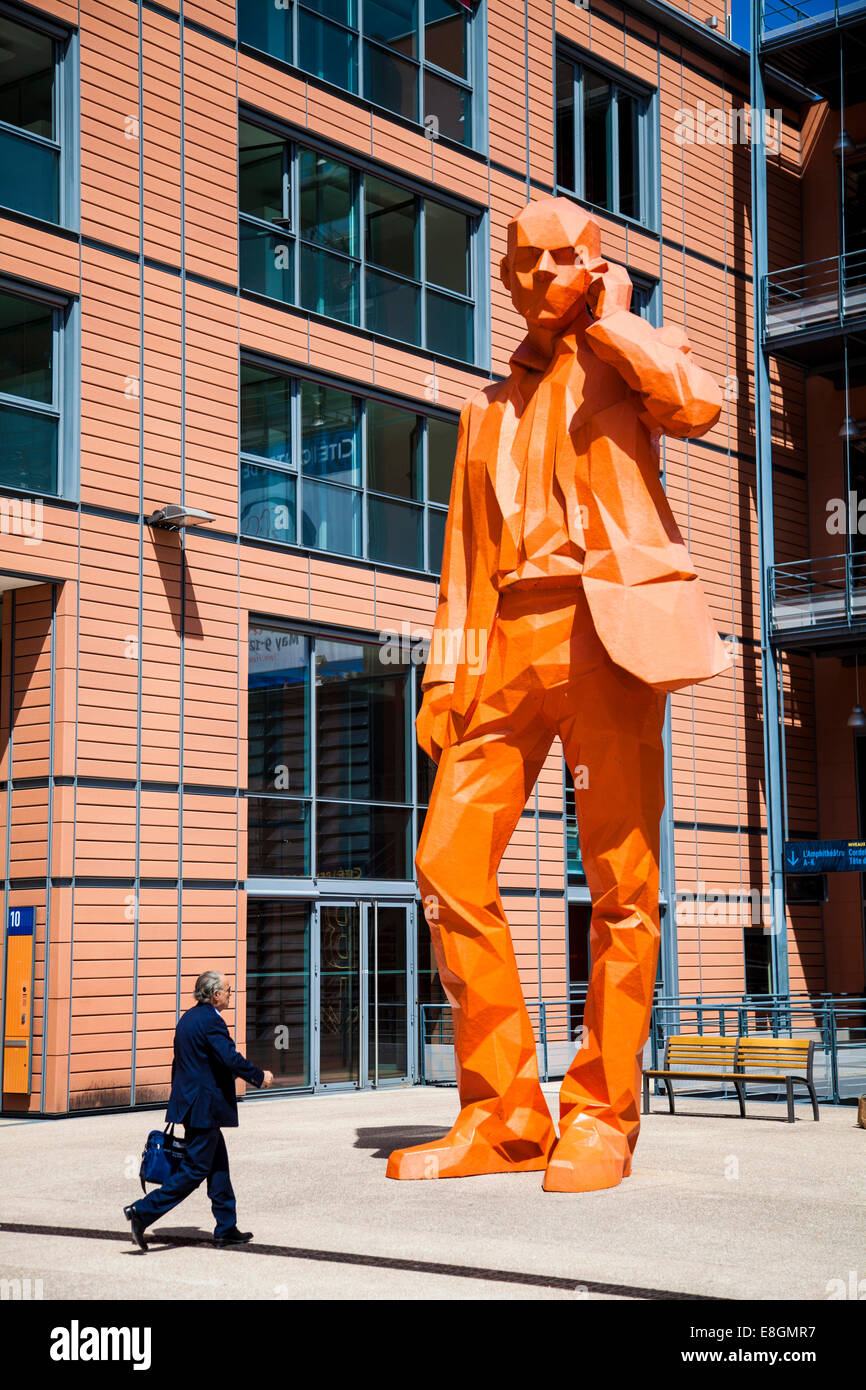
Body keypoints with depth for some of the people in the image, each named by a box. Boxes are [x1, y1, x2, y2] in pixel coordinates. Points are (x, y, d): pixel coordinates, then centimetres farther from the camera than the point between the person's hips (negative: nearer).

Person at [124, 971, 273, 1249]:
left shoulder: (187, 1018, 13)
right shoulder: (211, 1021, -17)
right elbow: (231, 1059, -23)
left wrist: (180, 1103, 23)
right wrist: (260, 1076, -8)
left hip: (189, 1103, 10)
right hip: (205, 1107, -10)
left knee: (218, 1164, 15)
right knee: (195, 1170, -4)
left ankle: (226, 1228, 20)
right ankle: (143, 1211, -7)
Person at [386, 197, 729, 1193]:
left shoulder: (629, 358, 15)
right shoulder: (487, 409, 27)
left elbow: (698, 404, -10)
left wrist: (610, 318, 3)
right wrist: (445, 674, 11)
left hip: (611, 626, -4)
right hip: (510, 637, 4)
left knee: (620, 879, -7)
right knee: (447, 863, -8)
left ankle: (600, 1117, 1)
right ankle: (503, 1116, -1)